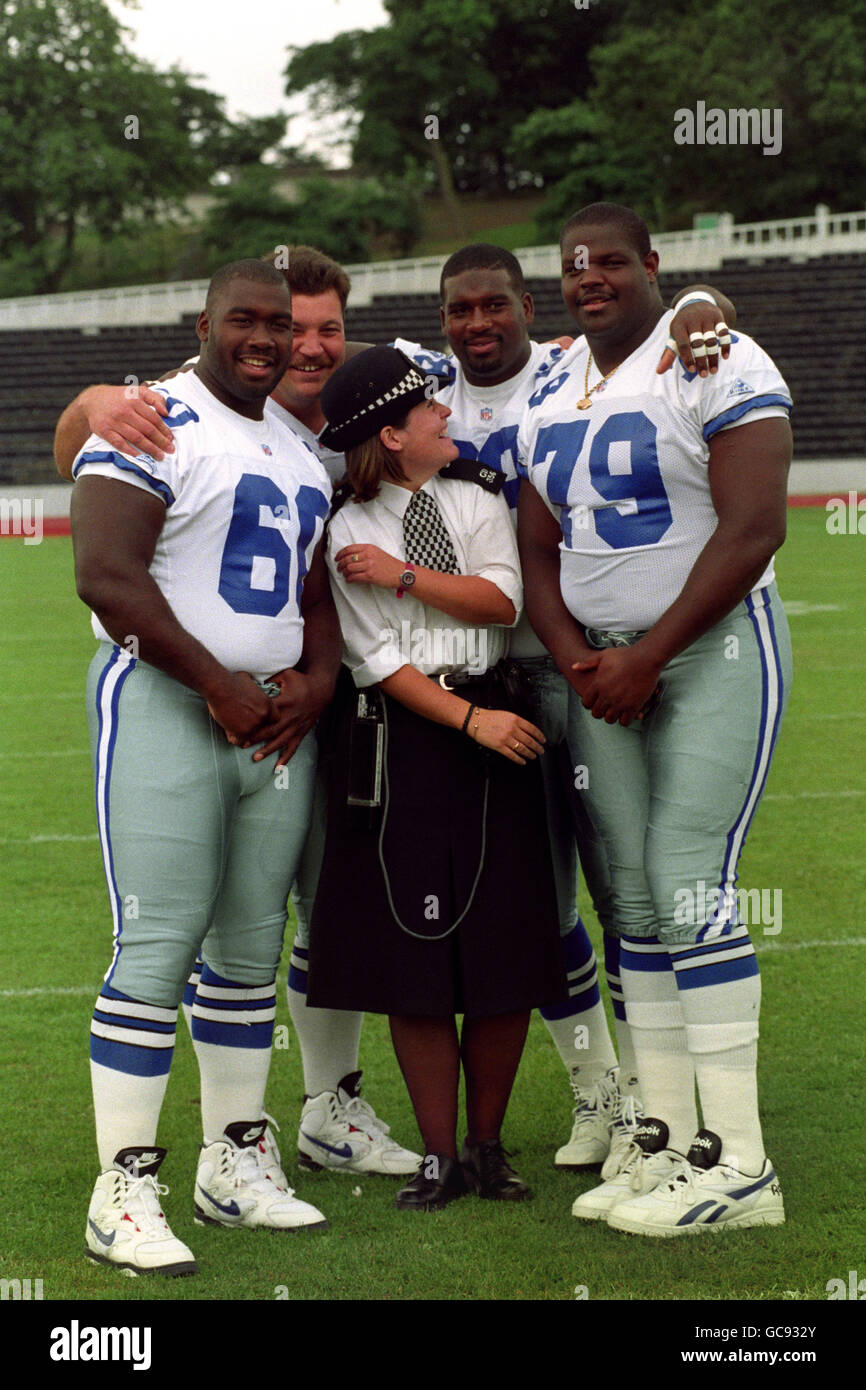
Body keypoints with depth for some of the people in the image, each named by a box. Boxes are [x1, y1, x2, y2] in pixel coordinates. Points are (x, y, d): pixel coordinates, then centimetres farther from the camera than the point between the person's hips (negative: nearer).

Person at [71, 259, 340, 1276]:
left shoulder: (302, 448, 17)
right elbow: (106, 577, -18)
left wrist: (316, 680, 1)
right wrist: (218, 686, -16)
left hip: (277, 719, 8)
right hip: (163, 705, -8)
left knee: (250, 947, 11)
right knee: (157, 947, -11)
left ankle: (234, 1165, 21)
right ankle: (123, 1192, -5)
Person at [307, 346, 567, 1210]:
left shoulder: (478, 502, 10)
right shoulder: (345, 532, -1)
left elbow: (503, 601, -3)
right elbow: (376, 656, -8)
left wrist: (404, 575, -10)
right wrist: (469, 719, -14)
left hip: (495, 729, 3)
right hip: (397, 739, -3)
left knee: (507, 945, 1)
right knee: (411, 950, -1)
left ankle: (488, 1144, 16)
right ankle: (439, 1154, 11)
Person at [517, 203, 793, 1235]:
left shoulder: (716, 366, -9)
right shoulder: (551, 396, 13)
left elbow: (751, 531, -16)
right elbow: (538, 550, 15)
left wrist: (646, 657, -16)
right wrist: (575, 658, -4)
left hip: (714, 648, -7)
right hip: (602, 666, 7)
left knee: (688, 886, -15)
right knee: (634, 902, 4)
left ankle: (738, 1161, -10)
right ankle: (666, 1140, 10)